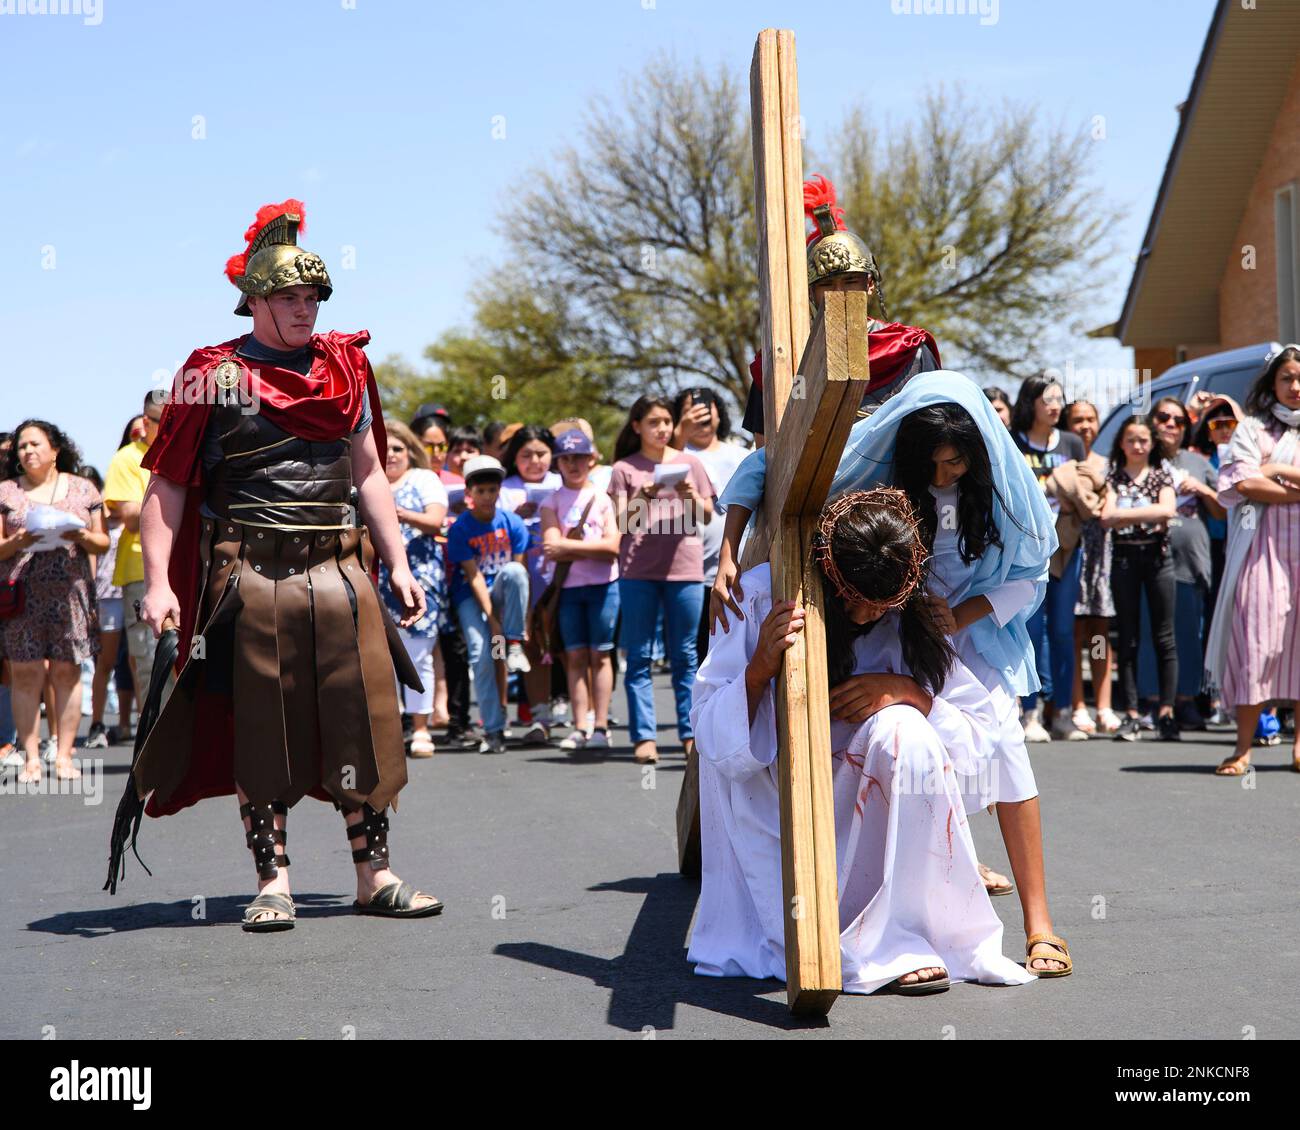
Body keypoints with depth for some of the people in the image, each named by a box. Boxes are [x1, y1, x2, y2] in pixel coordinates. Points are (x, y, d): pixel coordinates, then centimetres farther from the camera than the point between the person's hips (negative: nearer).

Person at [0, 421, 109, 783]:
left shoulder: (82, 489, 12)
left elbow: (103, 543, 12)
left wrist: (81, 537, -8)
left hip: (71, 590, 1)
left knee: (67, 672, -2)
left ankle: (64, 754, 3)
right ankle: (31, 757, -2)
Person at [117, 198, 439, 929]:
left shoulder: (346, 365, 12)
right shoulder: (213, 375, -1)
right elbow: (168, 487, -4)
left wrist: (398, 564, 11)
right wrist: (159, 582, -13)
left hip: (340, 574, 4)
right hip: (249, 579, -3)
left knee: (364, 724, 3)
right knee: (261, 732, 2)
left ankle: (376, 876, 11)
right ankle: (274, 883, 10)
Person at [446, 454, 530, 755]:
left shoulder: (512, 523, -5)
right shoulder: (460, 529, -10)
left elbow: (520, 571, -5)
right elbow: (473, 576, -13)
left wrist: (516, 628, -13)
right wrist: (492, 620, -19)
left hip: (500, 591, 1)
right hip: (470, 596, -1)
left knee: (514, 571, -32)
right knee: (481, 654, -19)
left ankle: (514, 644, -20)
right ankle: (493, 730, -11)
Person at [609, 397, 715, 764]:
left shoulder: (688, 463, 12)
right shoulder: (625, 468, 6)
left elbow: (707, 515, 10)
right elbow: (621, 521, 0)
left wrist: (691, 496, -9)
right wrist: (643, 497, -17)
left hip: (685, 568, 1)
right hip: (638, 570, -1)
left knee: (684, 655, 3)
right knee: (639, 656, -1)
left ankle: (690, 733, 5)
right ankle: (643, 736, -1)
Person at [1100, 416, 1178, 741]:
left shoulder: (1161, 475, 8)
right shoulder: (1113, 476, 9)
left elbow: (1168, 510, -11)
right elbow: (1107, 517, -6)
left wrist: (1125, 513, -11)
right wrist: (1147, 514, -12)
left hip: (1157, 555, -1)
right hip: (1124, 556, 1)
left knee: (1164, 637, -3)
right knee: (1128, 638, 1)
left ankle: (1166, 712, -2)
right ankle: (1131, 715, 2)